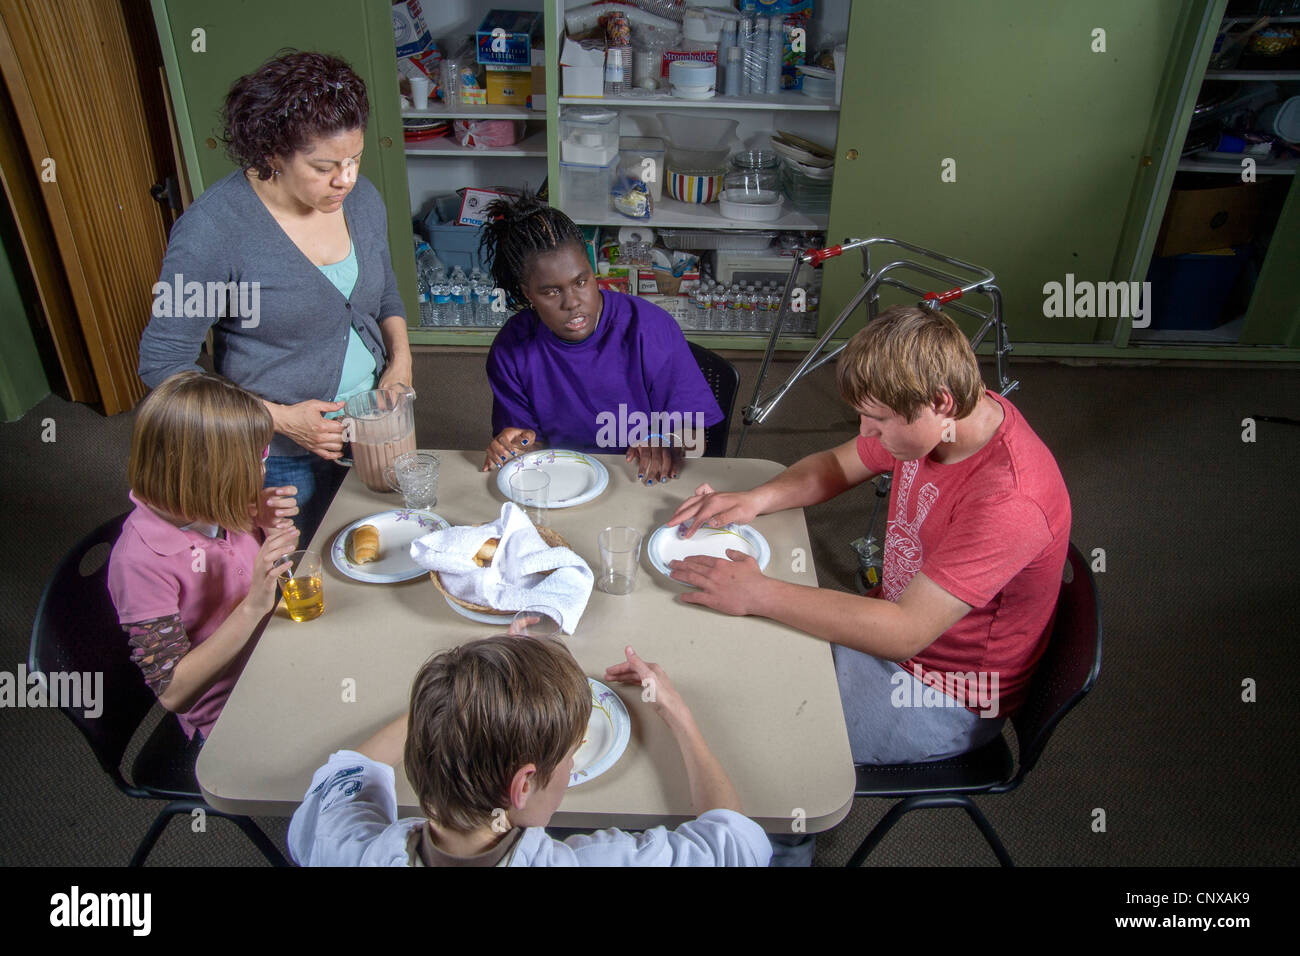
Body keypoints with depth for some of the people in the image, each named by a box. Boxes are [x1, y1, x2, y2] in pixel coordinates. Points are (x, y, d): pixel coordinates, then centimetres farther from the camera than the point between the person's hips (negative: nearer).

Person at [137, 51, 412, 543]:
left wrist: (401, 359, -5)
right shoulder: (212, 231, -21)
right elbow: (161, 364, -15)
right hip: (282, 463, -5)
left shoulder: (362, 198, -4)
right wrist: (279, 418, -19)